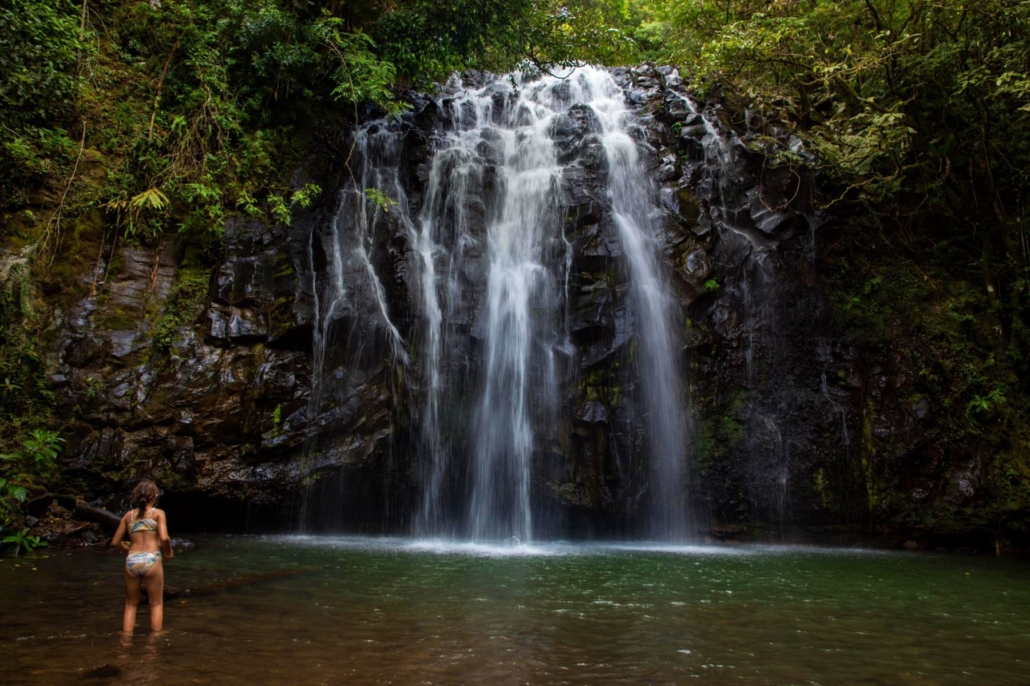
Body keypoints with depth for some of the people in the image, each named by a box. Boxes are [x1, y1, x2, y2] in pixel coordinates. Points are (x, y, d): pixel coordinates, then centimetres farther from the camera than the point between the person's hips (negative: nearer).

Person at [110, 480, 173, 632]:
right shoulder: (158, 513, 0)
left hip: (131, 561, 4)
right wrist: (168, 552, 4)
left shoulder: (128, 515, 12)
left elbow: (115, 541, 12)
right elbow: (164, 538, -13)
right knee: (156, 604, 11)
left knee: (130, 604, 19)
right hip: (151, 560, -3)